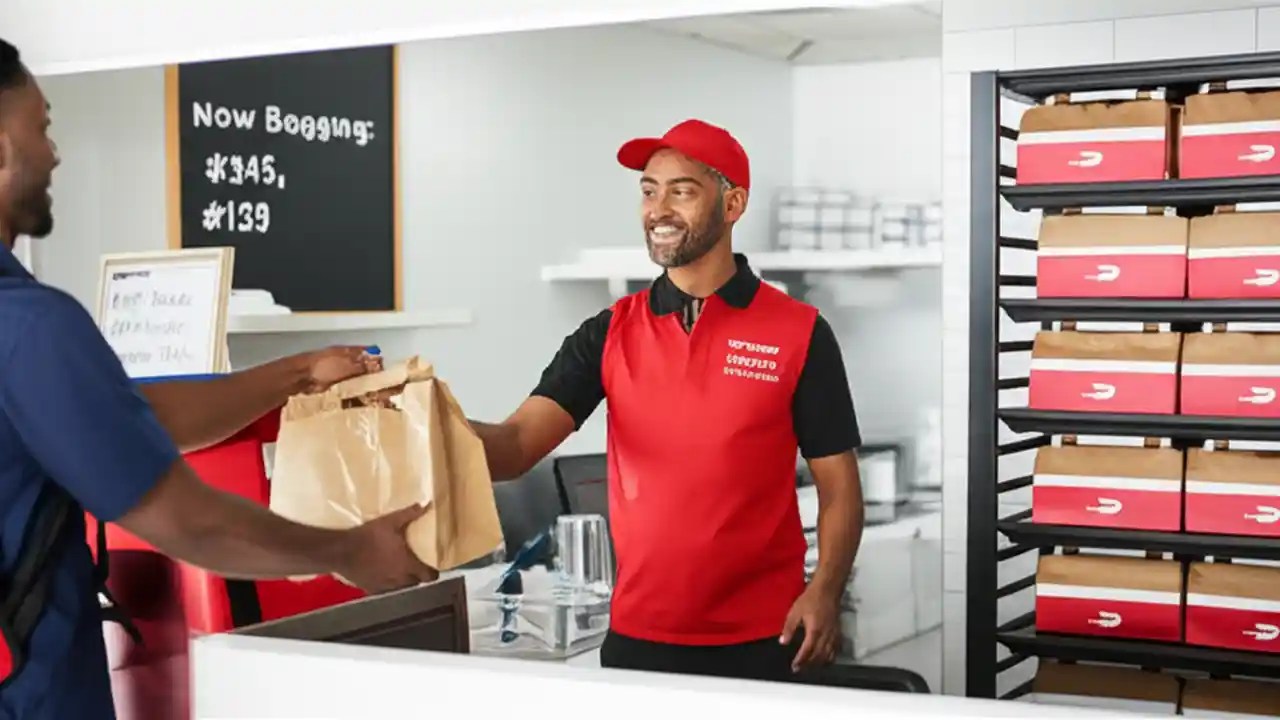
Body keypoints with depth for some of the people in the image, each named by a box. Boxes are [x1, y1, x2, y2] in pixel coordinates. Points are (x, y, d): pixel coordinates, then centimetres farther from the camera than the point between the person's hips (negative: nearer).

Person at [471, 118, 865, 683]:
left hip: (760, 641, -2)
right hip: (635, 635, 2)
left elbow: (838, 484, -1)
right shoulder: (608, 334, 3)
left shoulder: (799, 333, -3)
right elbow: (516, 444, -8)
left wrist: (825, 593, -16)